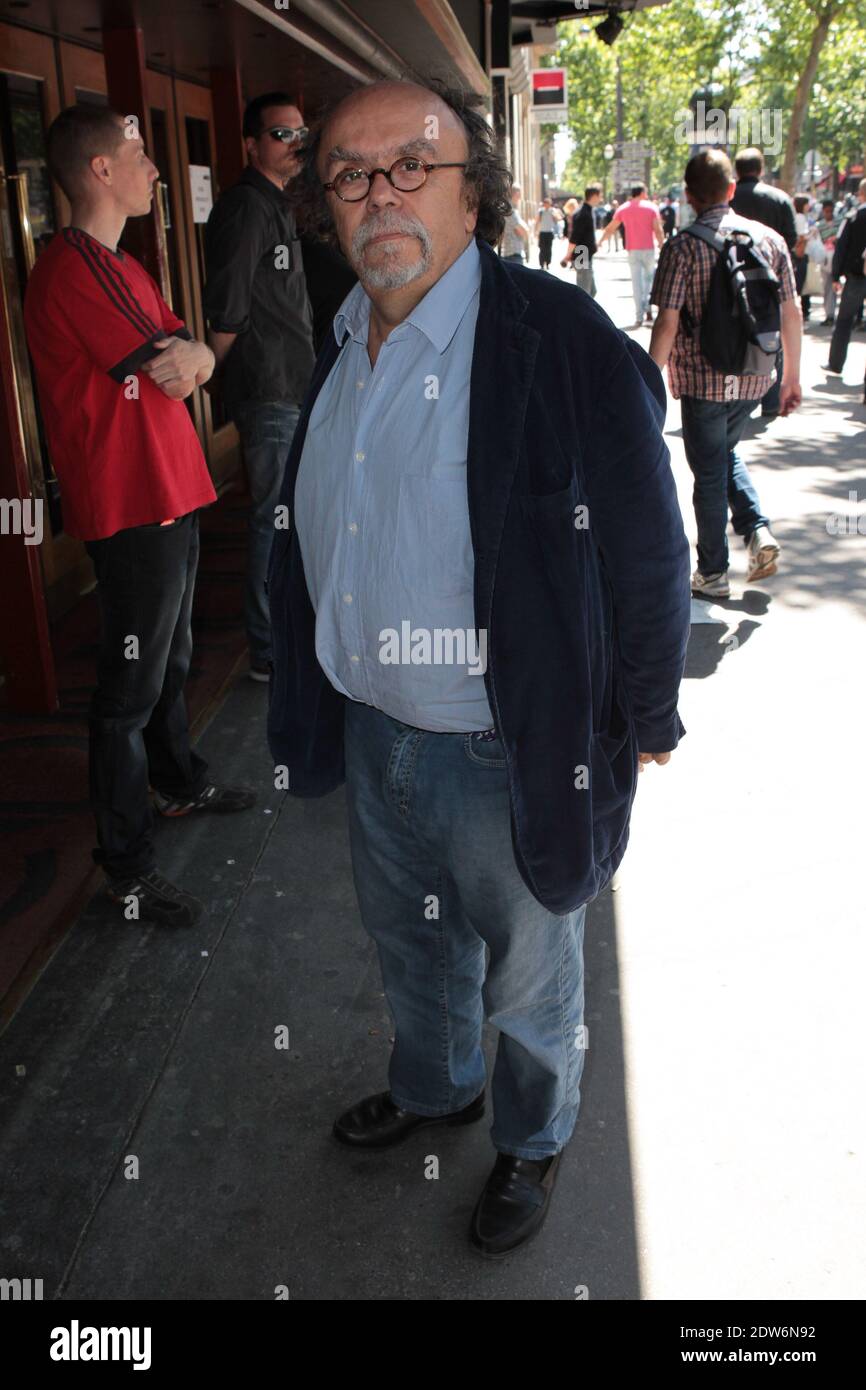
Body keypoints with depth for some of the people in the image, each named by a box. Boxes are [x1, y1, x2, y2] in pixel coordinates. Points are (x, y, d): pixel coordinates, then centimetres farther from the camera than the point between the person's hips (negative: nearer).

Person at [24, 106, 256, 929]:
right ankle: (127, 868, 9)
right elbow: (172, 376, -19)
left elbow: (198, 362, 9)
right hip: (128, 510, -10)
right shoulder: (72, 270, -17)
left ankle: (179, 783, 44)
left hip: (170, 497, 10)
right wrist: (182, 356, 3)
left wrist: (184, 355, -13)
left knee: (171, 661, 24)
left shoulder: (122, 267, 16)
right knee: (131, 688, -2)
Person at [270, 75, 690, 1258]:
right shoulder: (342, 351, 3)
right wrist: (316, 701, 18)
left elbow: (648, 555, -16)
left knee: (528, 978, 18)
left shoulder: (564, 341, -21)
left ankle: (532, 1143, 47)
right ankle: (433, 1087, 58)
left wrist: (642, 727, -9)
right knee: (410, 943, 28)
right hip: (373, 731, 7)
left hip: (510, 752, -6)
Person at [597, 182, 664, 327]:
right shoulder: (651, 207, 0)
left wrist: (600, 241, 21)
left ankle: (639, 316, 0)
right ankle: (648, 308, -2)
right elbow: (658, 229, -9)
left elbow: (610, 229, 10)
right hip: (649, 248, -1)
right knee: (649, 277, 15)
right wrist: (662, 244, -2)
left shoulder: (623, 209, 7)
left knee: (636, 281, 4)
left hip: (633, 249, 1)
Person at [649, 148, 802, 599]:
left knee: (709, 473, 6)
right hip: (753, 378, 5)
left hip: (702, 379, -4)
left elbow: (667, 324, -16)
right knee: (727, 451, 26)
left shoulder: (683, 246, -11)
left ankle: (712, 573, 15)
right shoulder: (769, 238, 2)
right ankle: (757, 529, 9)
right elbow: (792, 313, 5)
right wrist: (791, 376, 13)